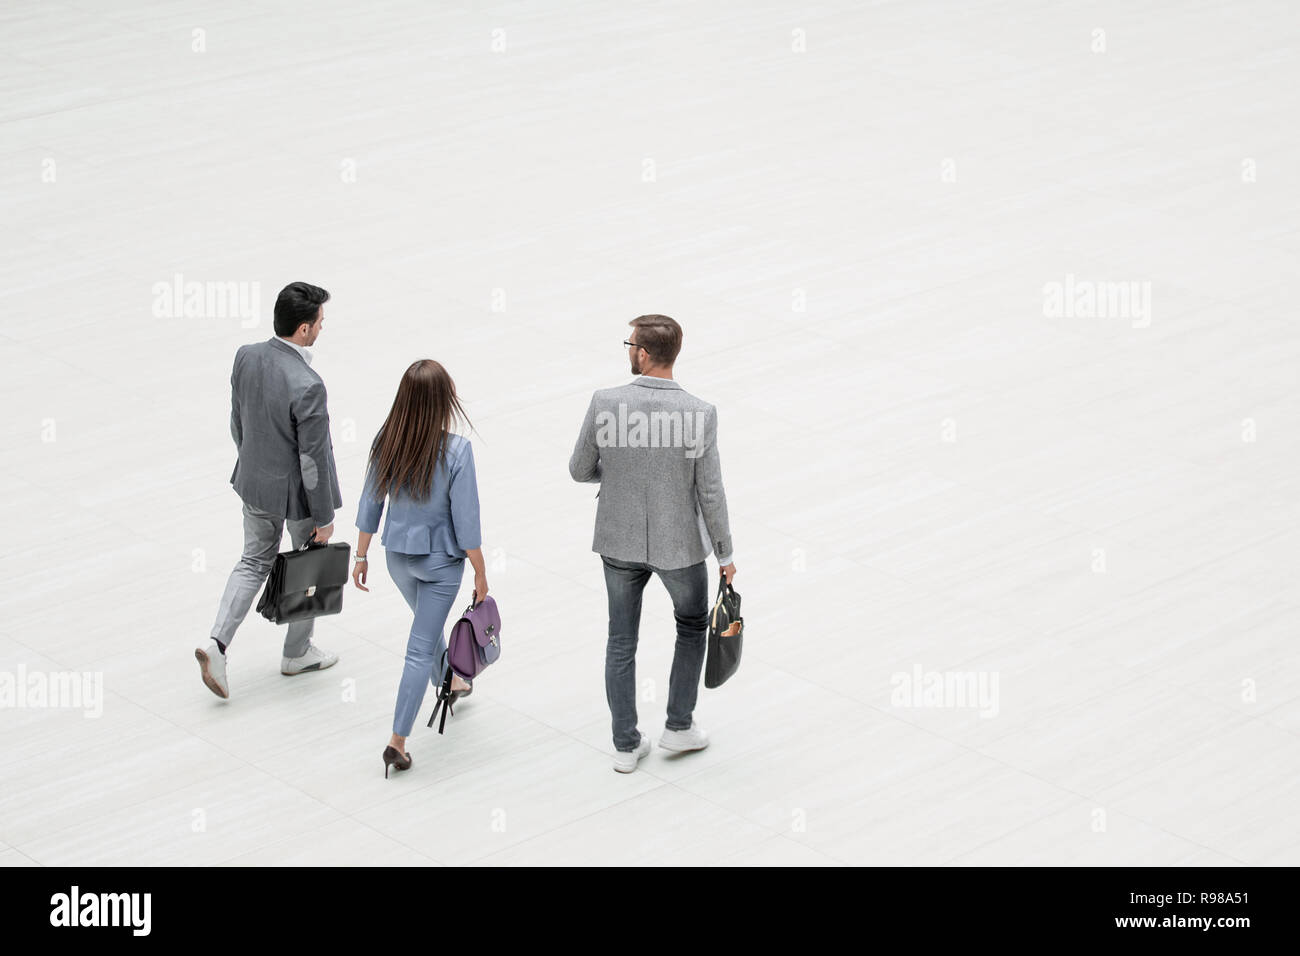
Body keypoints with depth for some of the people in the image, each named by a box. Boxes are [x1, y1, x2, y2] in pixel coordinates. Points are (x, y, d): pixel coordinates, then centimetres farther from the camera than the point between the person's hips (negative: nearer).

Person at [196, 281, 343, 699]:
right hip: (296, 493, -6)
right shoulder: (307, 386, -32)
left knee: (254, 561, 22)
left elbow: (238, 423, 4)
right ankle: (297, 653, 35)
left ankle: (218, 643, 7)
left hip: (253, 481, 6)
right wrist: (324, 518, -11)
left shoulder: (246, 357, -11)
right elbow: (313, 460, -23)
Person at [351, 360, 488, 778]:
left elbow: (370, 504, -2)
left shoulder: (385, 442, -12)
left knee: (428, 622, 30)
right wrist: (480, 573, -7)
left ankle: (448, 685, 55)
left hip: (397, 555, 5)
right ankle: (398, 740, 5)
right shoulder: (455, 450, -24)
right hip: (440, 559, -5)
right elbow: (466, 520, -19)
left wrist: (361, 555, 10)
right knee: (421, 647, 4)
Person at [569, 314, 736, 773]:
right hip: (679, 545, -1)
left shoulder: (605, 404, -16)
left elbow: (579, 470, -5)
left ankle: (626, 744, 22)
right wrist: (725, 554, -1)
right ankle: (679, 725, 28)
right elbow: (711, 493, -14)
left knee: (621, 642, 16)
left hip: (619, 542, 1)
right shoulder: (699, 414, -19)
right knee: (692, 626, 26)